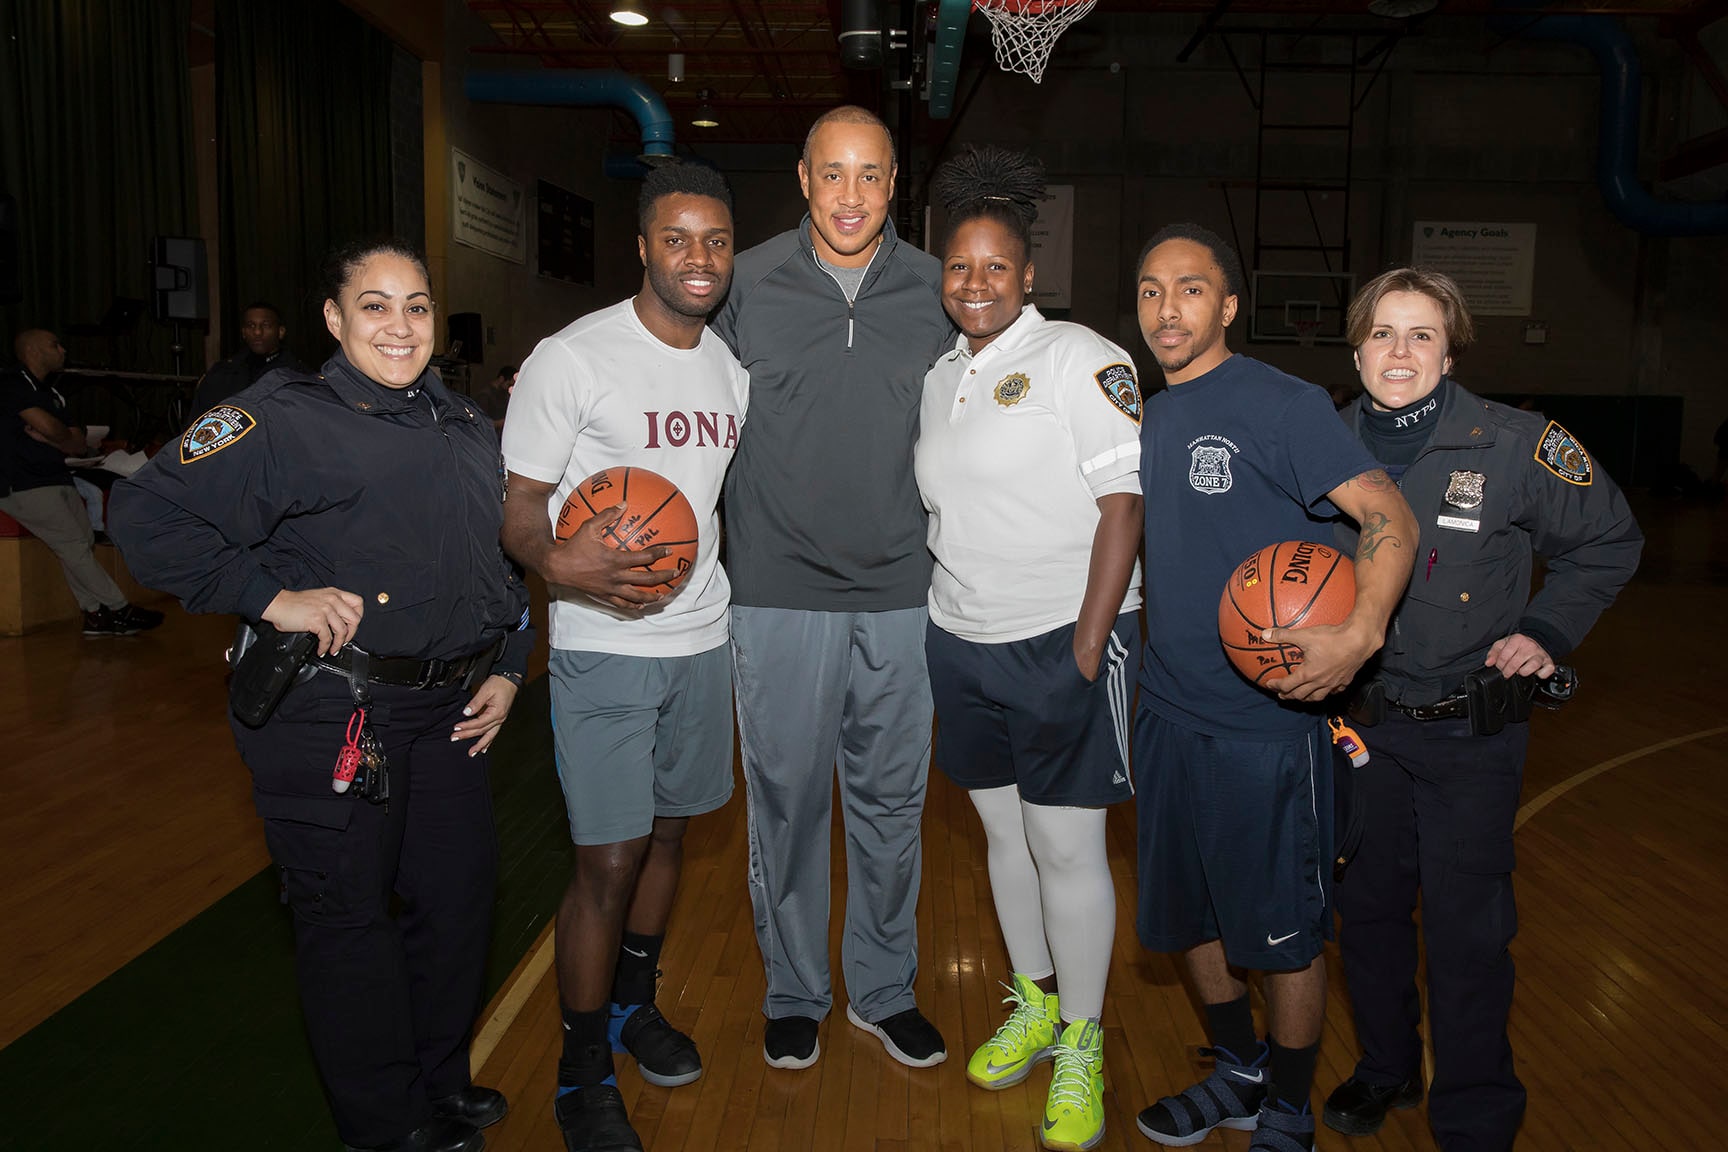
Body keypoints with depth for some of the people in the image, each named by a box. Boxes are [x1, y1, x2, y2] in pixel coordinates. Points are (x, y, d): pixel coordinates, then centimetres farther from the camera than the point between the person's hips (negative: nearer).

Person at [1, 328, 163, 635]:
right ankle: (119, 610, -11)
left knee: (85, 540, -2)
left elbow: (78, 444, 11)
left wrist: (46, 437, -7)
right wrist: (66, 438, 5)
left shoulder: (50, 394, 21)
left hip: (56, 479, 8)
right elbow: (49, 427, -17)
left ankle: (96, 614, -2)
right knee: (74, 546, -12)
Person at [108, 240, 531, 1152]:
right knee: (350, 914, 6)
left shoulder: (466, 426, 12)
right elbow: (146, 514, -14)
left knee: (459, 890, 15)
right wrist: (272, 597, -18)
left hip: (449, 712, 7)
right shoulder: (285, 420, -9)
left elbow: (501, 557, 20)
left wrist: (506, 668, 10)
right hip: (328, 722, -7)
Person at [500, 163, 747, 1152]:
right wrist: (563, 563, -31)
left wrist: (721, 591, 11)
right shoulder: (574, 358, -10)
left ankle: (634, 1003, 37)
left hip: (704, 638, 6)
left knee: (668, 832, 16)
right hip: (605, 647, -6)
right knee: (608, 860, -3)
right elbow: (519, 505, -10)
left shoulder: (732, 366, 10)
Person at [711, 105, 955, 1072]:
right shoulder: (748, 283, 0)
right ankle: (794, 991, 29)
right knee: (787, 795, 9)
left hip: (901, 592, 2)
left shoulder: (936, 290, 5)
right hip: (780, 591, -1)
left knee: (891, 800, 12)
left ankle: (884, 990, 31)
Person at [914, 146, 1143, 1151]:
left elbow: (1124, 504, -14)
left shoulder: (1080, 359, -8)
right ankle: (1032, 1007, 33)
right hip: (964, 646, 6)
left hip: (1062, 641, -6)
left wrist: (1083, 655, -19)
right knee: (1004, 832, 15)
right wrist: (946, 624, 11)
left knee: (1067, 845, 0)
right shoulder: (942, 377, 13)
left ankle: (1081, 1047, 19)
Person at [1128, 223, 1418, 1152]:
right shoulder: (1147, 418, 9)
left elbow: (1389, 516, -17)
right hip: (1166, 716, 7)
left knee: (1281, 931, 8)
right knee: (1185, 914, 18)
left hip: (1265, 720, -7)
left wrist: (1362, 632, -34)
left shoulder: (1279, 404, -13)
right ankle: (1240, 1073, 41)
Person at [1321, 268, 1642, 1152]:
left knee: (1466, 930, 2)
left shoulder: (1517, 445, -13)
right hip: (1363, 721, 4)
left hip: (1471, 730, -3)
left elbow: (1609, 542, 2)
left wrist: (1546, 630, -7)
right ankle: (1386, 1067, 40)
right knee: (1367, 905, 15)